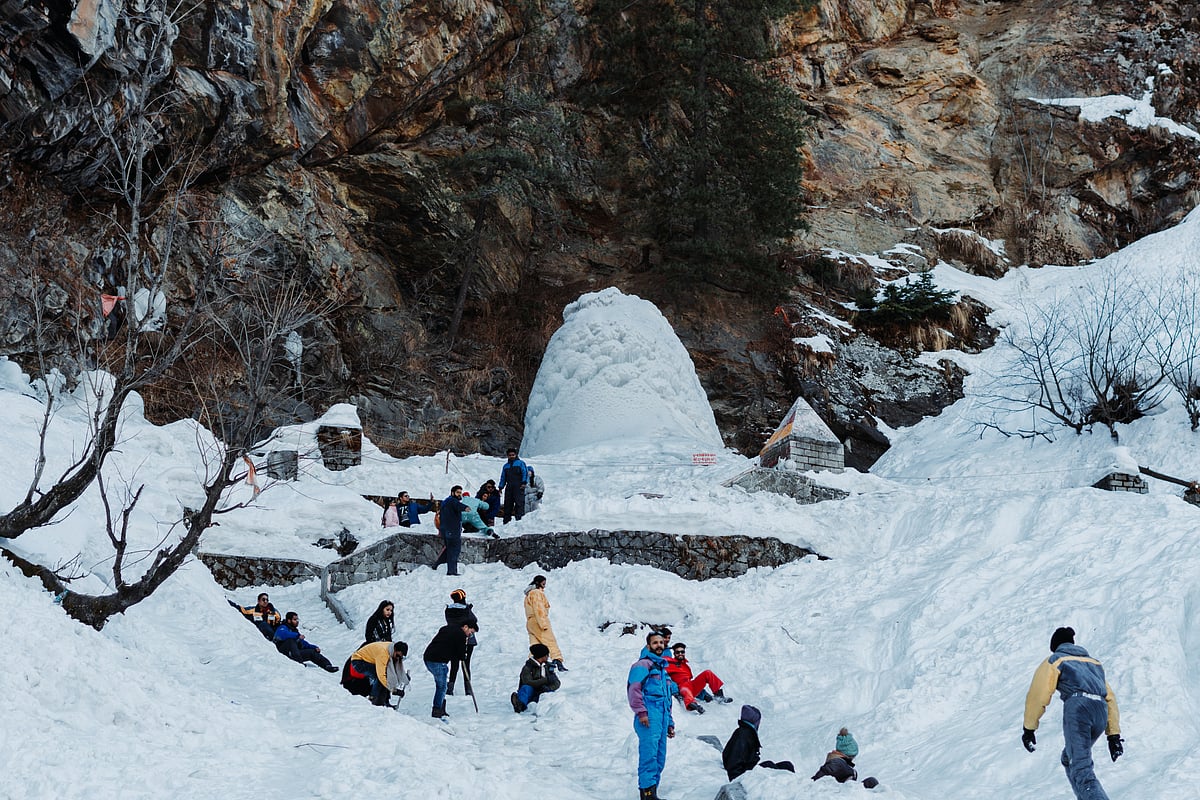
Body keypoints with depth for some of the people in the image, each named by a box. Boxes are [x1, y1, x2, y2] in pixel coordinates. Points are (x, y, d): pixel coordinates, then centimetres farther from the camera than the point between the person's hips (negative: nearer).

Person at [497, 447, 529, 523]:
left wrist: (524, 483, -11)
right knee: (507, 504, 2)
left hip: (519, 487, -5)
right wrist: (501, 487, 16)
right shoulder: (506, 466, 23)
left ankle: (519, 518, -20)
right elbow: (503, 478, 25)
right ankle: (506, 521, 4)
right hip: (509, 488, 5)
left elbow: (525, 473, 1)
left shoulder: (520, 463, 9)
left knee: (519, 503, -14)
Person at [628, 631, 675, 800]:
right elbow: (634, 689, -11)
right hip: (649, 715, -9)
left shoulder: (662, 668, 29)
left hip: (662, 716, 9)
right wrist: (641, 712, -20)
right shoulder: (642, 665, 1)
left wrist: (670, 723, 28)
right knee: (649, 754, -18)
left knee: (659, 759, 5)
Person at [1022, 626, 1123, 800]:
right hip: (1101, 713, 6)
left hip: (1077, 709, -6)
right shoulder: (1094, 663, 33)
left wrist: (1029, 728, 11)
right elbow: (1110, 699, 25)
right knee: (1069, 759, 27)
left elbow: (1038, 696, 6)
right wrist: (1114, 734, 22)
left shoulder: (1054, 661, 17)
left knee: (1081, 768, -18)